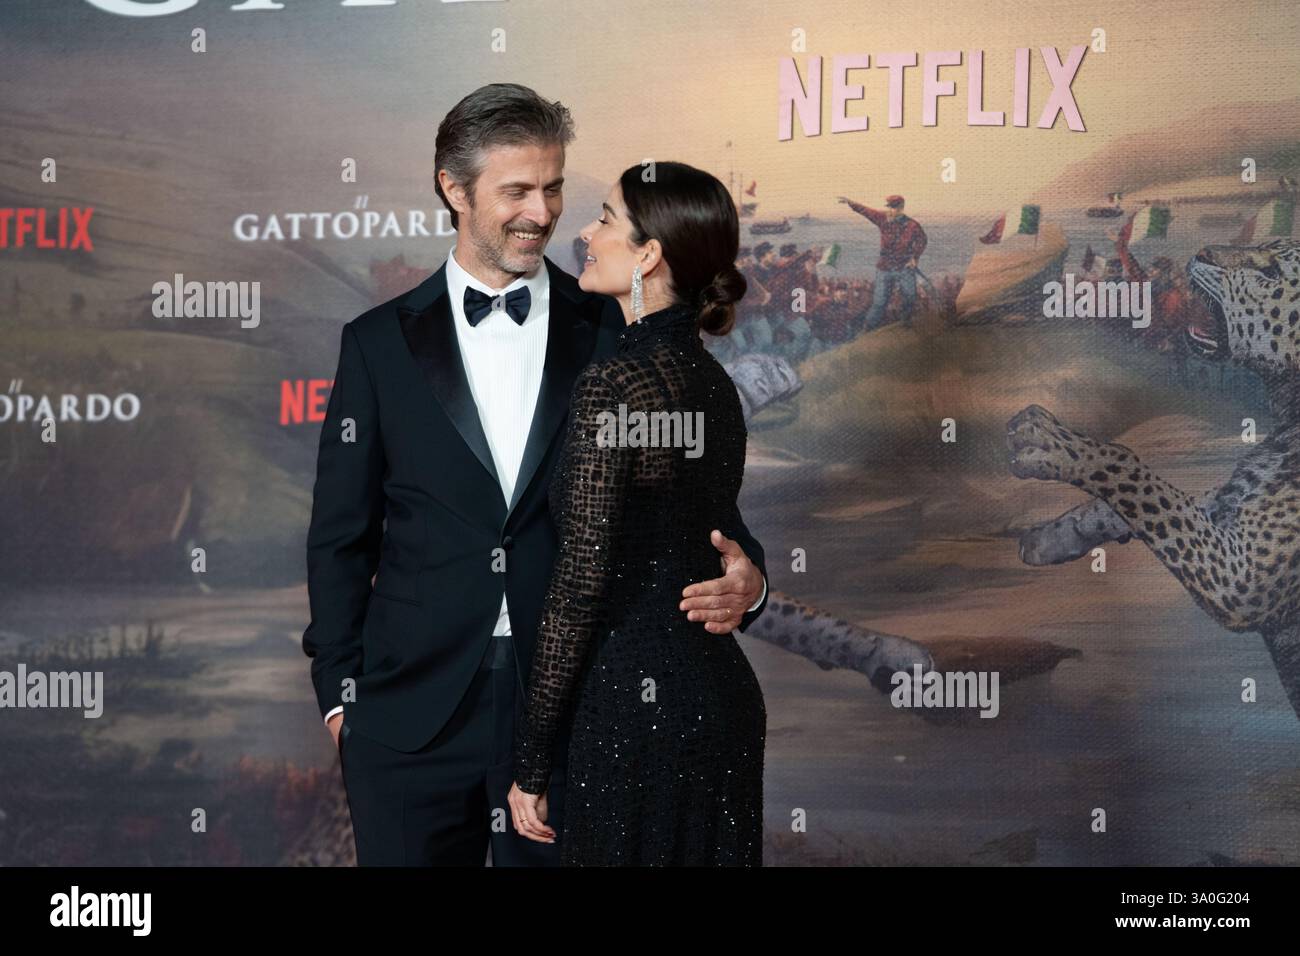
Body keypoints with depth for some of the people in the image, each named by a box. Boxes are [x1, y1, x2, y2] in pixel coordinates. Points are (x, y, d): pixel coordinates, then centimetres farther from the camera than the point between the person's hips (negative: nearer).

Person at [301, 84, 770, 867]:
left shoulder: (613, 333, 3)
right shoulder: (381, 342, 4)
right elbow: (341, 533, 6)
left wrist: (741, 577, -15)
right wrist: (340, 690, 3)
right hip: (414, 708, 0)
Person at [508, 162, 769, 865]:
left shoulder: (613, 385, -16)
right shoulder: (713, 380, 10)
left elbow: (581, 579, -17)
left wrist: (531, 759, -12)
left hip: (639, 705, -9)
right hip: (724, 695, 9)